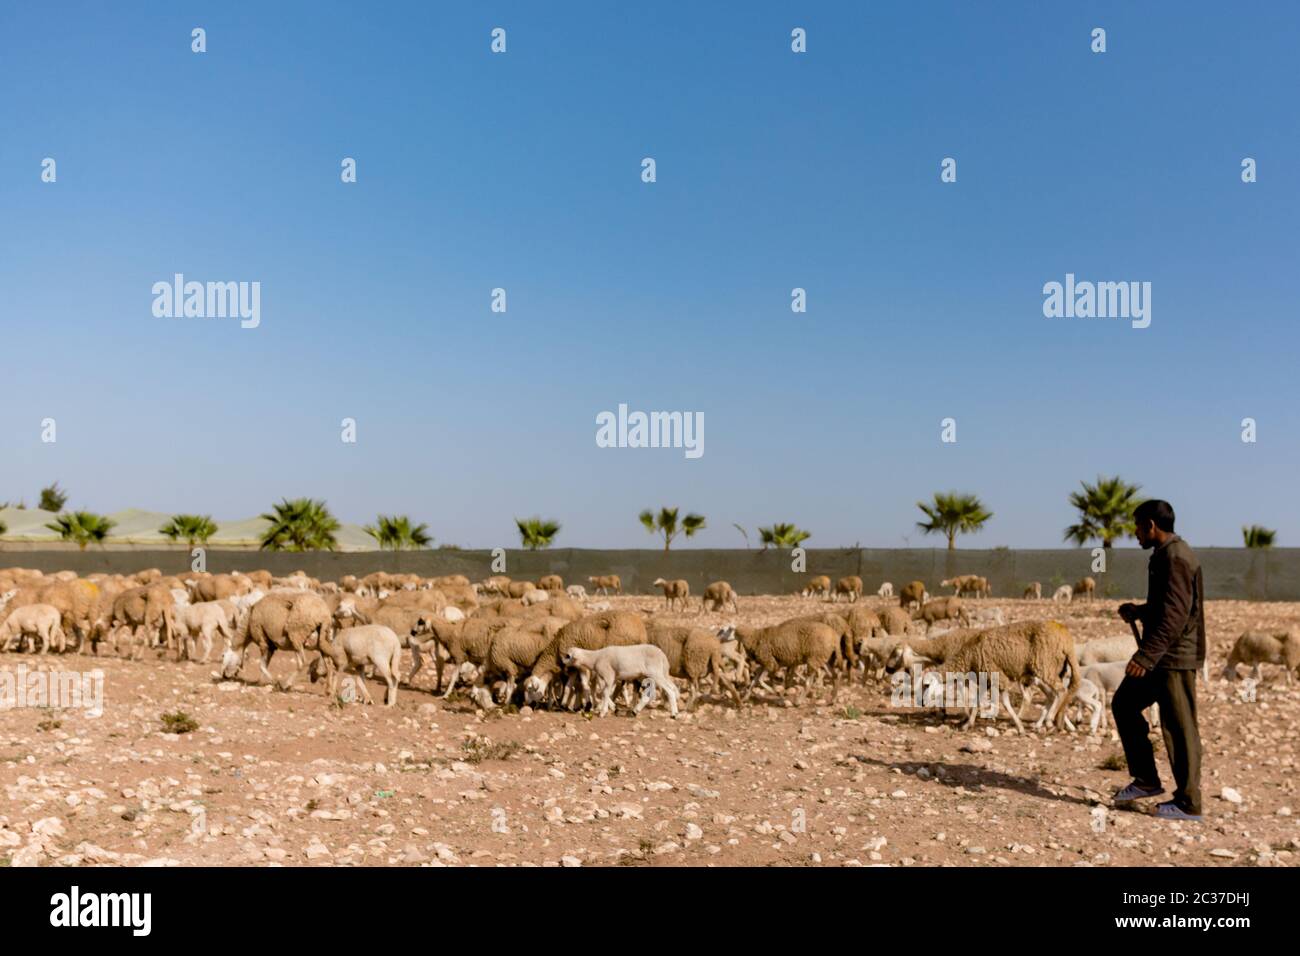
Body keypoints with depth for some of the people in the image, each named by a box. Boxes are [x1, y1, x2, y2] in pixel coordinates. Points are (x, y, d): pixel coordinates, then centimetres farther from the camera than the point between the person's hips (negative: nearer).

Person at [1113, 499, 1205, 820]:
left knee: (1179, 728, -3)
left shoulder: (1176, 558, -17)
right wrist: (1138, 612, 12)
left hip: (1175, 657, -11)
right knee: (1124, 704, 14)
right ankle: (1146, 780, 19)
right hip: (1162, 655, 11)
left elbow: (1175, 615, -25)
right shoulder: (1164, 556, 15)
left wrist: (1145, 656, -28)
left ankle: (1188, 803, 7)